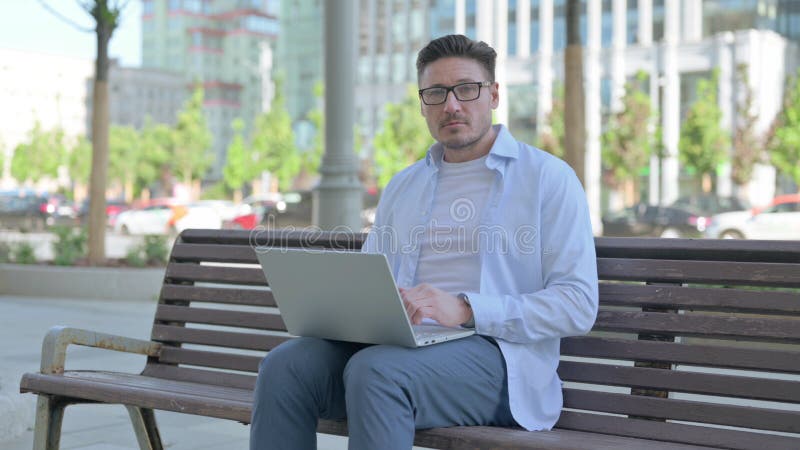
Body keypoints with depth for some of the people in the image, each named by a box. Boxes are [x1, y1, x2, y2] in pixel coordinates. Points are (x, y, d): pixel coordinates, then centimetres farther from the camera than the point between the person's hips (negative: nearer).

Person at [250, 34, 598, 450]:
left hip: (492, 351, -5)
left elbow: (578, 304, -5)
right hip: (393, 346, 5)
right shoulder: (402, 187, 24)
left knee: (375, 371, -35)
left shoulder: (548, 177, 5)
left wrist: (466, 309, -17)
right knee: (284, 366, -24)